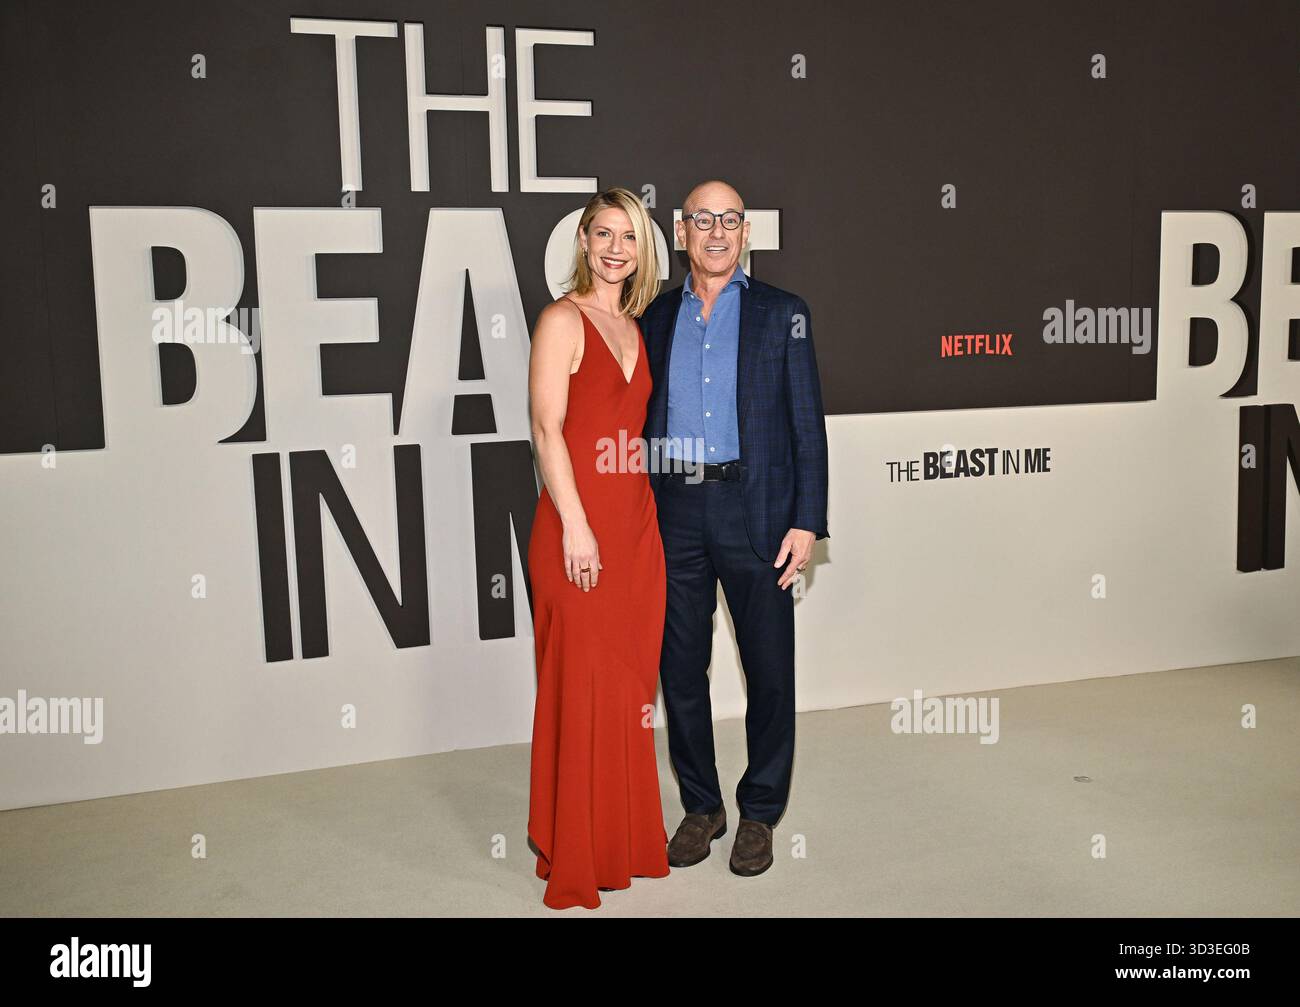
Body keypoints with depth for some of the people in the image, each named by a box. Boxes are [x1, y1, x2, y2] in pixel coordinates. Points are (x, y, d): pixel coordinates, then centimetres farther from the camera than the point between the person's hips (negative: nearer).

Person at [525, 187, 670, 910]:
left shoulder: (637, 330, 16)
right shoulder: (563, 320, -6)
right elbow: (547, 430, -13)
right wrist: (575, 527, -18)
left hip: (637, 520, 7)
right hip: (579, 523, -7)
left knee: (630, 681, 13)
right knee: (581, 685, 0)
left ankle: (626, 839, 28)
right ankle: (574, 857, 14)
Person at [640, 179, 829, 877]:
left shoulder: (782, 315, 4)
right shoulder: (657, 317, 11)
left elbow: (807, 425, 0)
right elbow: (644, 419, 12)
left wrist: (807, 523, -8)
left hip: (753, 509, -2)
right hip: (673, 511, 3)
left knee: (769, 668, 5)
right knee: (680, 667, 9)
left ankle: (759, 812, 23)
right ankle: (701, 806, 26)